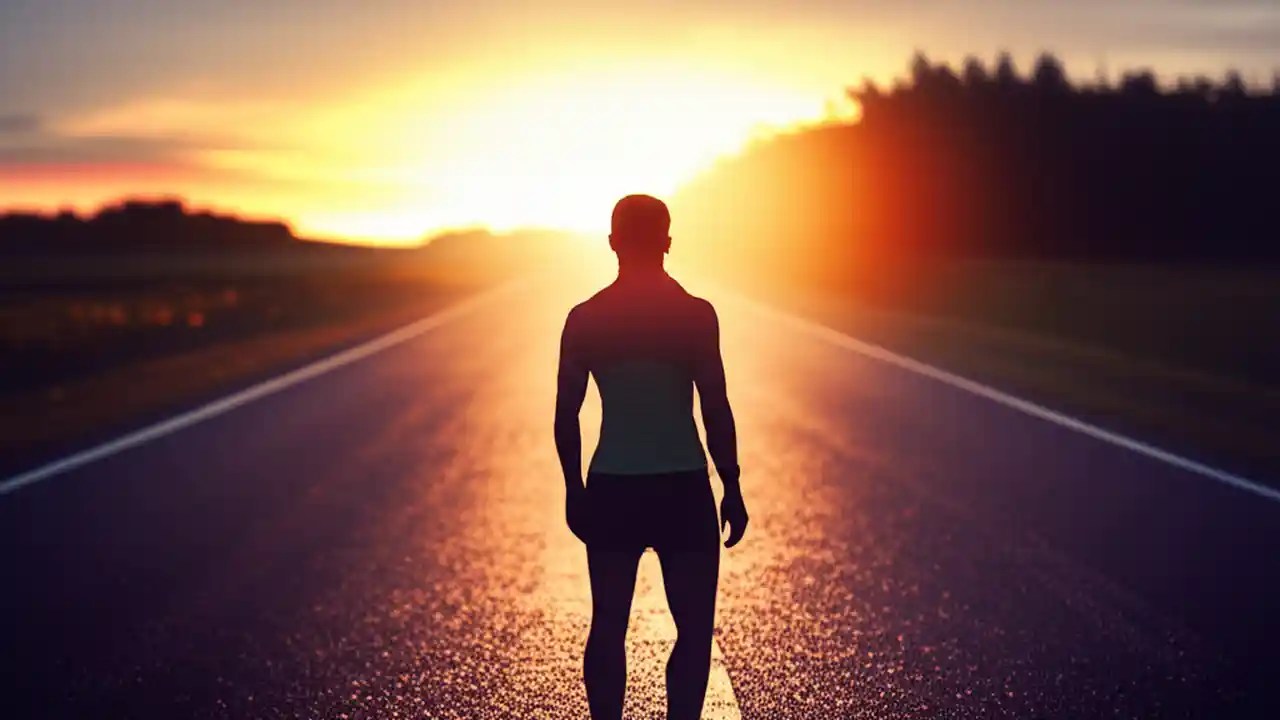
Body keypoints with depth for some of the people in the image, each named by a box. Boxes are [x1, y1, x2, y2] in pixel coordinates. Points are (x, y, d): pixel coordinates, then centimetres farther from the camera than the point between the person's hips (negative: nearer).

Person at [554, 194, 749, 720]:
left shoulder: (584, 319, 0)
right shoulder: (695, 315, -8)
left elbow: (566, 414, 2)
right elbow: (716, 410, -9)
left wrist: (575, 489, 13)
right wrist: (732, 488, 0)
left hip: (611, 490, 3)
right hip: (683, 490, -3)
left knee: (608, 627, 12)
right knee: (694, 627, 7)